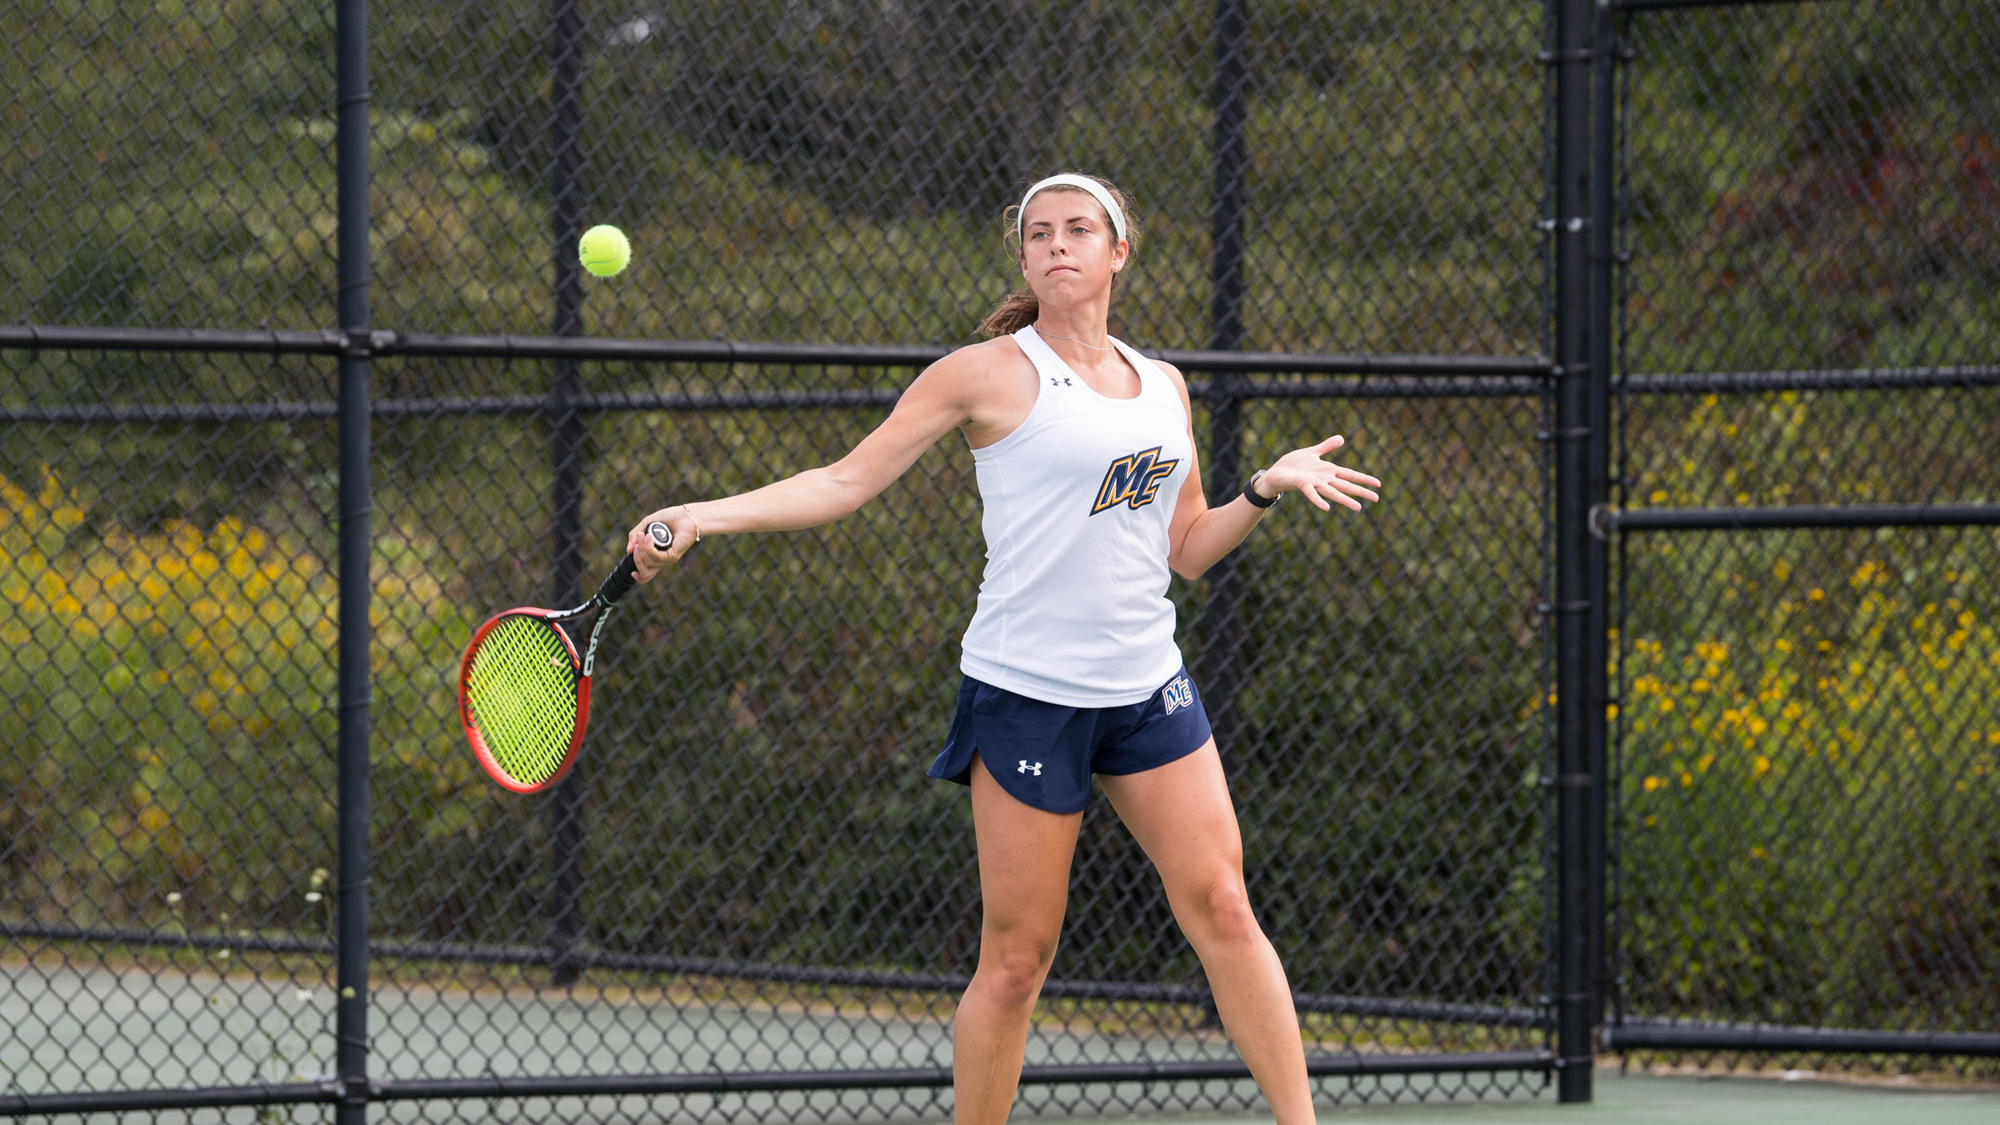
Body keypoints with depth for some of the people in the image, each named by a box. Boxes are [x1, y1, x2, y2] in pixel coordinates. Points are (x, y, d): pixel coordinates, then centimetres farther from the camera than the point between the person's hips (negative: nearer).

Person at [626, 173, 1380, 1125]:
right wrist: (701, 517, -14)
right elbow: (846, 481, -4)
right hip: (1026, 690, -4)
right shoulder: (990, 373, -3)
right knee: (1016, 959, -3)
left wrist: (1269, 488, 3)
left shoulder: (1164, 387, 12)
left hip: (1147, 686, 5)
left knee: (1222, 911, -3)